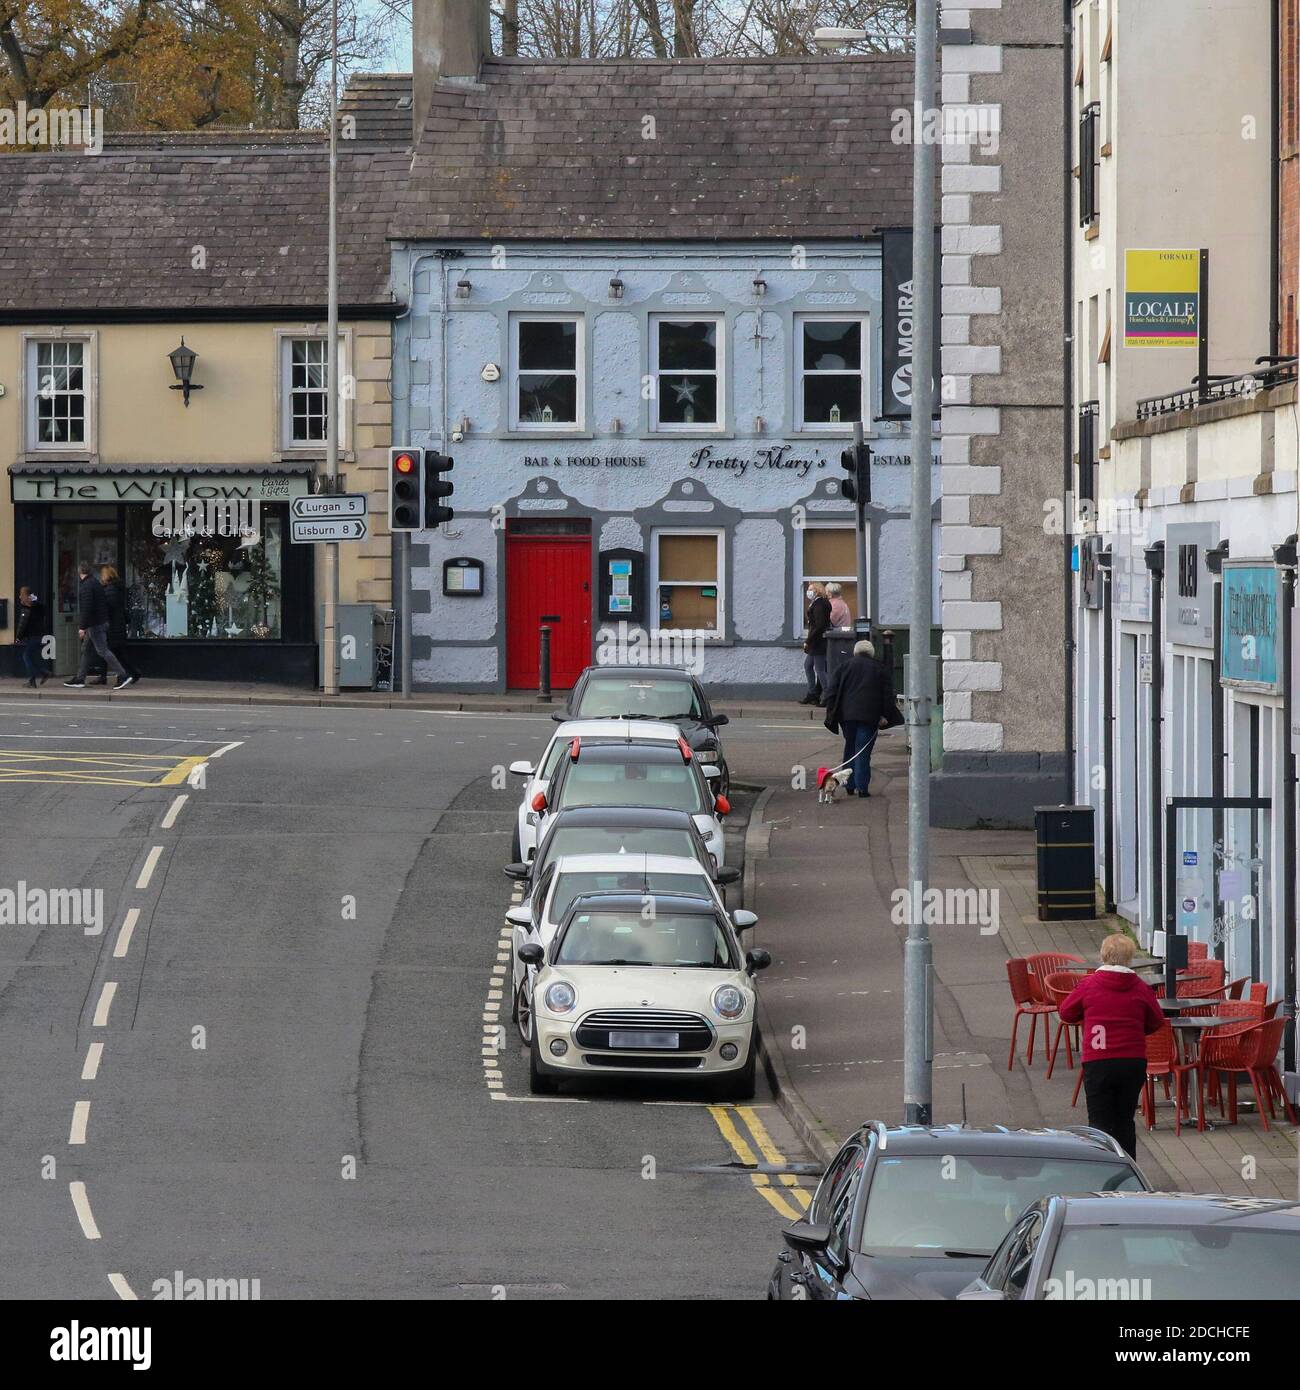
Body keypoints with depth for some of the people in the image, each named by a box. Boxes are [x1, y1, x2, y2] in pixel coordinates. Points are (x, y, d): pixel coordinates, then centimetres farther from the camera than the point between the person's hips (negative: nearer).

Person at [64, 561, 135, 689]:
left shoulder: (86, 586, -15)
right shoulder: (96, 583, 15)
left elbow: (86, 608, -23)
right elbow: (105, 604, 19)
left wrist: (82, 627, -21)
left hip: (95, 625, -10)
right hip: (102, 622, 10)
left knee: (103, 651, -9)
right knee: (86, 651, 15)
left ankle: (123, 676, -13)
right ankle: (79, 679, 19)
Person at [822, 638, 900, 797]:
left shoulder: (845, 666, 11)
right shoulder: (881, 669, 8)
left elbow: (832, 691, 6)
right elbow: (888, 694, 2)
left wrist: (831, 711, 6)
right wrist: (885, 715, 2)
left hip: (847, 714, 2)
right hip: (869, 716, -2)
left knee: (850, 749, 14)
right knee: (863, 752, -2)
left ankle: (850, 785, 14)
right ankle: (862, 787, -9)